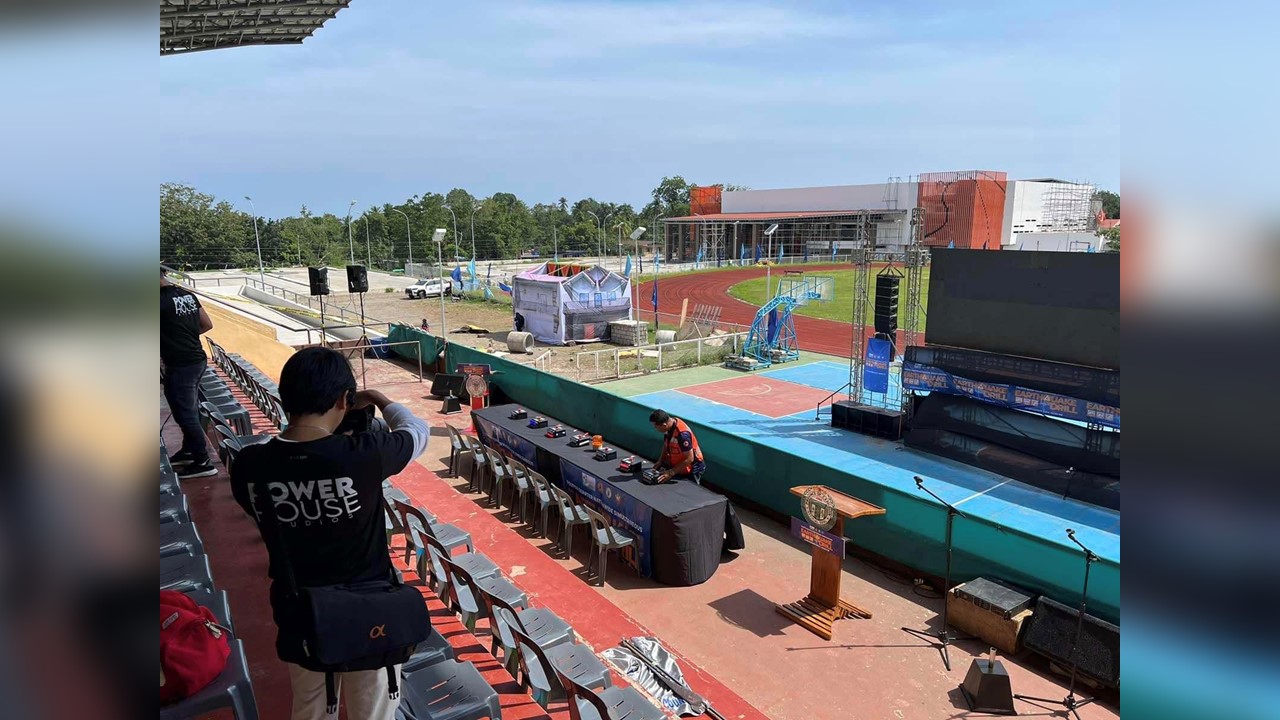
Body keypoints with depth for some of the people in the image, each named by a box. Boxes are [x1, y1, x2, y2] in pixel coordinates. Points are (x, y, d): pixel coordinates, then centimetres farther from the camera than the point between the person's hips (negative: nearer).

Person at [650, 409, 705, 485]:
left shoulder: (682, 434, -34)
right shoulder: (669, 426, -10)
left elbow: (689, 459, -29)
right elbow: (666, 445, 8)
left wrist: (671, 472, -27)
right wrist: (660, 461, -3)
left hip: (691, 470, -8)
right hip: (676, 465, 8)